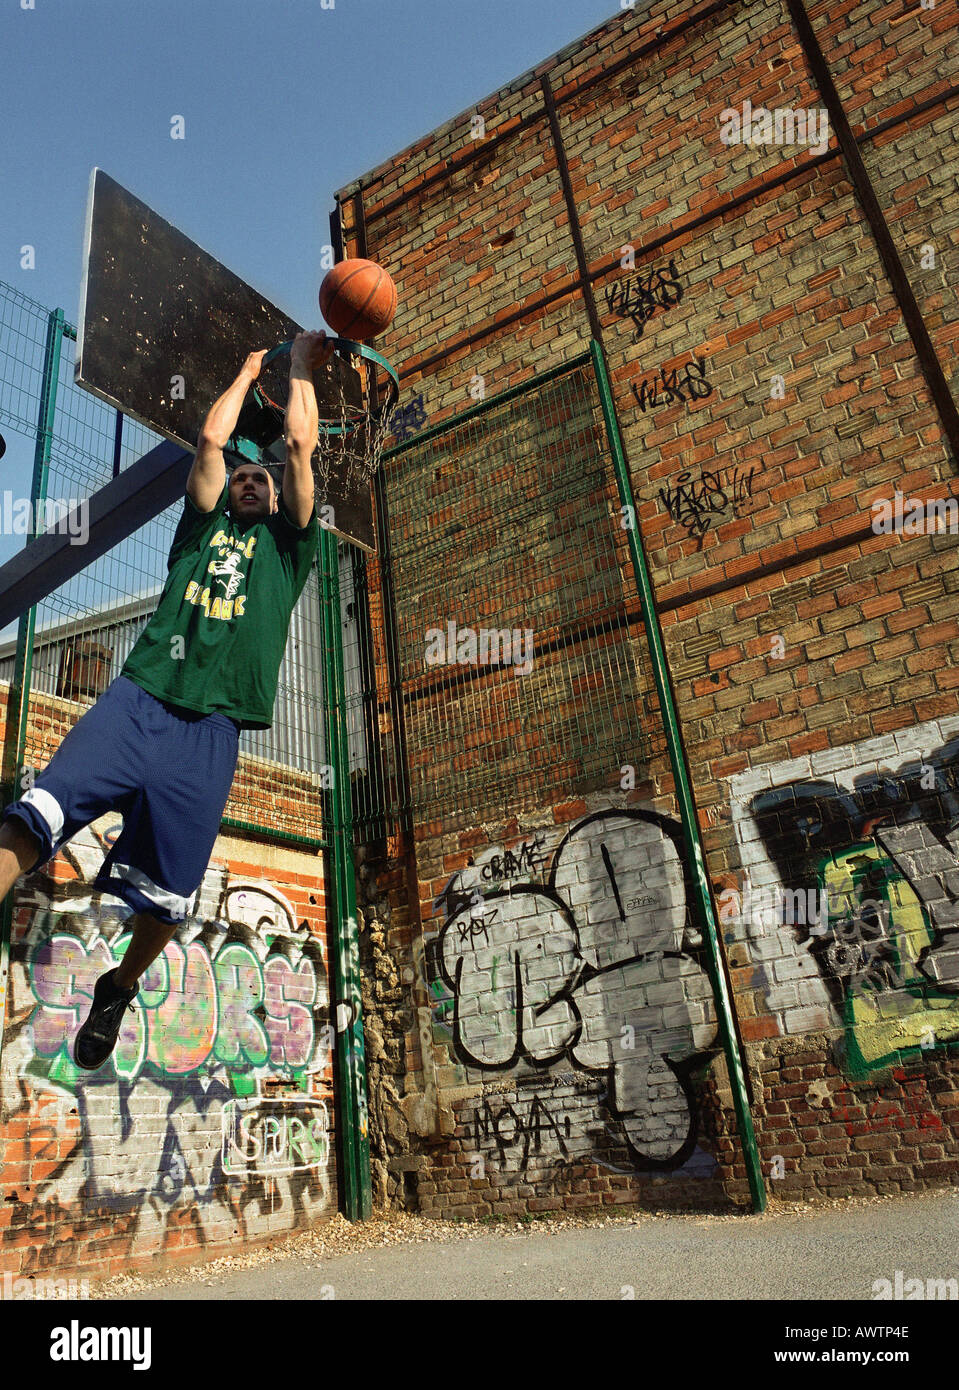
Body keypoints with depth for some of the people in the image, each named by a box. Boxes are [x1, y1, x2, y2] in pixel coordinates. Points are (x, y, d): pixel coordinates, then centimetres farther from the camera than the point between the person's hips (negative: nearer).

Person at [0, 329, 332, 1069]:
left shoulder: (287, 542, 19)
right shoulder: (204, 525, 22)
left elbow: (301, 444, 13)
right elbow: (212, 438, 13)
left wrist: (302, 370, 25)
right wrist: (250, 369, 27)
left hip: (210, 727, -1)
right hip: (140, 697, 1)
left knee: (166, 895, 1)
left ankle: (120, 990, 28)